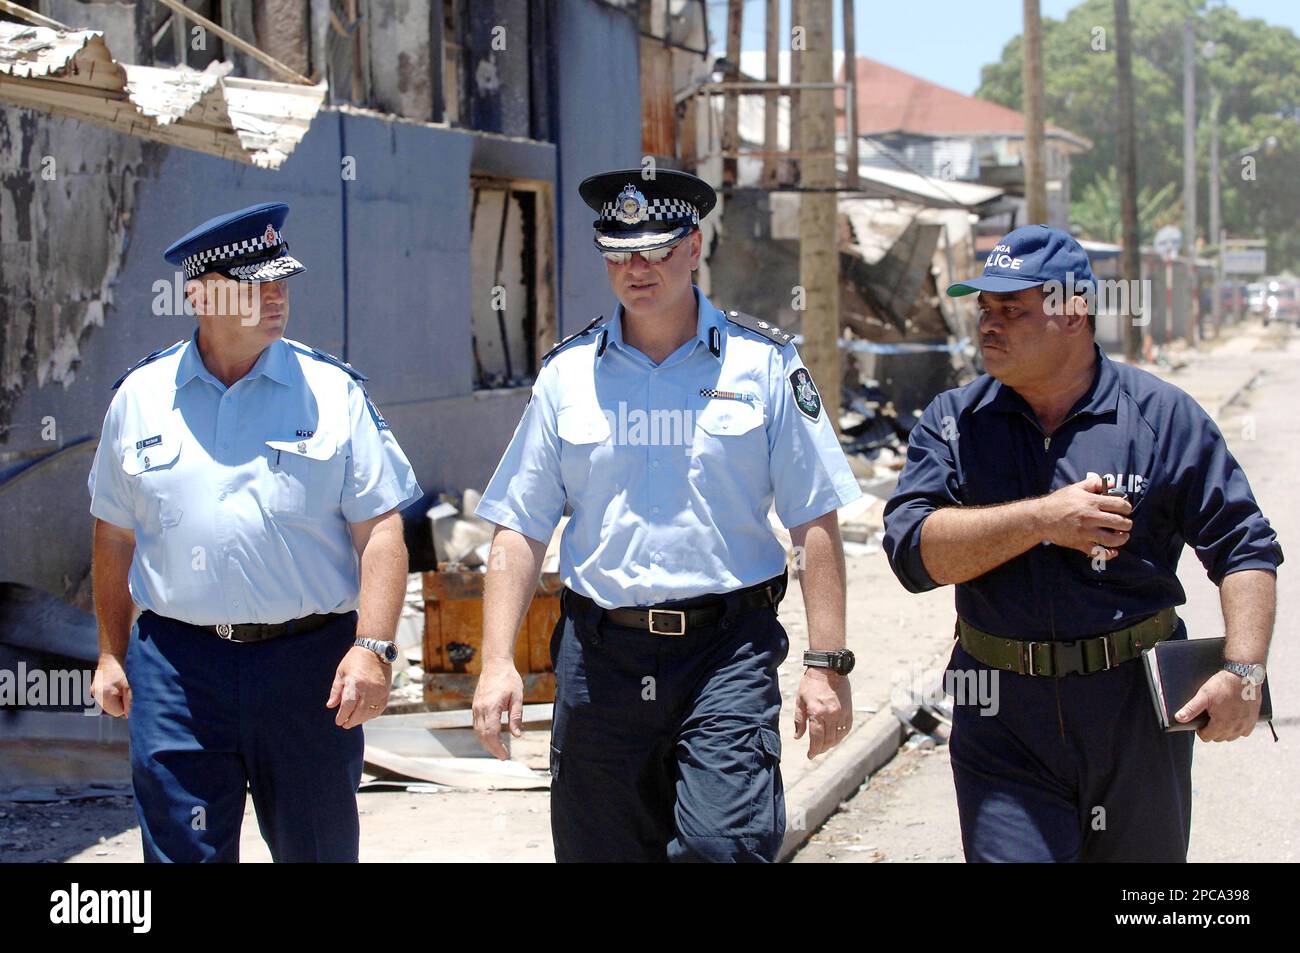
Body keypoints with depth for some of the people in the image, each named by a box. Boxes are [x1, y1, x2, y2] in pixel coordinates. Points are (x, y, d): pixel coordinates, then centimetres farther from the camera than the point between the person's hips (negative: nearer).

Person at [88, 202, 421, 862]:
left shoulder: (332, 392, 2)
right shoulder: (140, 397, 8)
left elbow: (380, 531, -2)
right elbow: (114, 535, 16)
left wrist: (372, 647, -13)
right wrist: (112, 653, 14)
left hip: (308, 662, 0)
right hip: (176, 665, 1)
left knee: (317, 850, 8)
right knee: (184, 852, -2)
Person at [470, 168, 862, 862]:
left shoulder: (762, 364, 3)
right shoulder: (567, 374, 9)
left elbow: (814, 524, 1)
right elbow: (519, 531, 9)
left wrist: (827, 665, -5)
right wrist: (497, 663, -1)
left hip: (727, 650, -2)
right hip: (600, 653, 2)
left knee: (725, 845, -19)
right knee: (600, 850, 7)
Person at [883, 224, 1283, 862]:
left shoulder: (1163, 417, -1)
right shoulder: (953, 422, 3)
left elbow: (1245, 546, -1)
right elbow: (913, 548, -10)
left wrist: (1243, 669, -14)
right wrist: (1044, 519, -18)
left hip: (1138, 714, 0)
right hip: (1003, 722, 0)